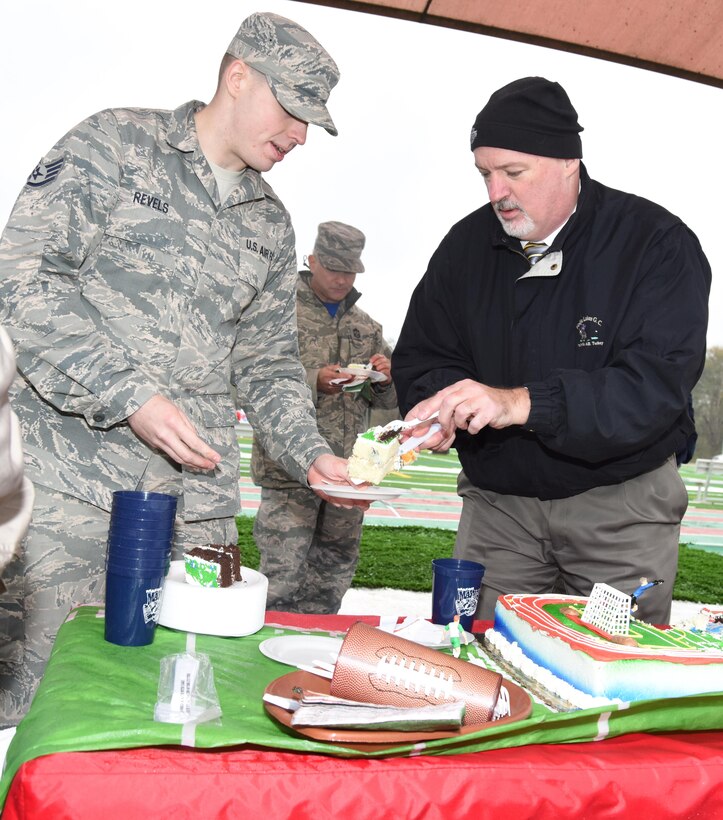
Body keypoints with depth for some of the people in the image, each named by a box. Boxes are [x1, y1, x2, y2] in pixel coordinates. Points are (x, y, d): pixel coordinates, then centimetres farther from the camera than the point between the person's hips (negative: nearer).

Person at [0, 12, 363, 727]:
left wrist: (312, 455, 4)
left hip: (199, 502, 5)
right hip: (73, 482, -4)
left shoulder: (270, 225, 19)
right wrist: (128, 396, -17)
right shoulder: (114, 145, 2)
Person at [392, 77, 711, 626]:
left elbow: (656, 384, -23)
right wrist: (435, 407, -19)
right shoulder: (466, 245, 3)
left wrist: (520, 404, -34)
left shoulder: (657, 243, -12)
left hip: (621, 504, -3)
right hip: (497, 503, 3)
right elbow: (420, 356, 5)